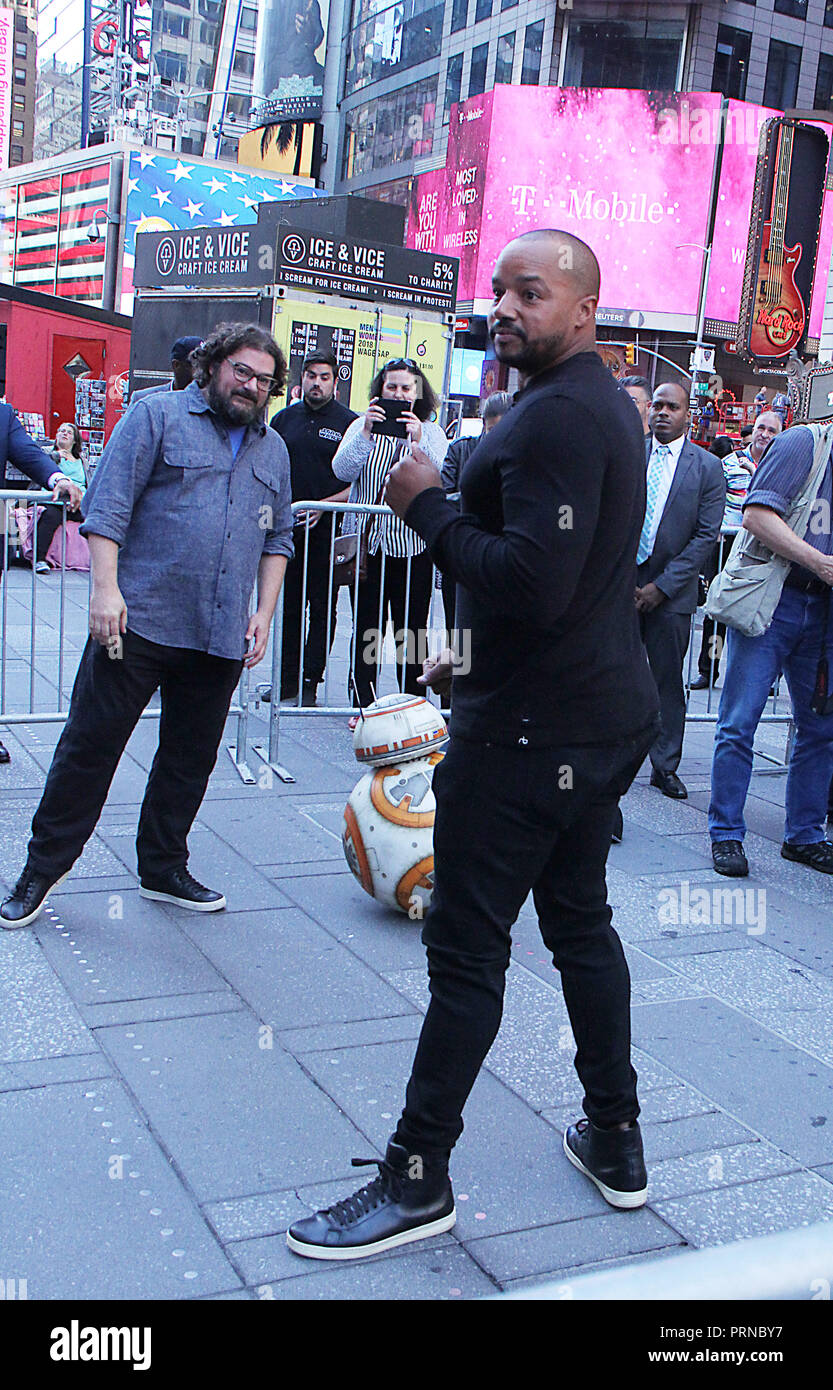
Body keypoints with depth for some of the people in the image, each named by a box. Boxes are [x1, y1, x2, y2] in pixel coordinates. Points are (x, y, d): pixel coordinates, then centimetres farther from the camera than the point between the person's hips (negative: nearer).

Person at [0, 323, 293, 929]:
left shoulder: (273, 450, 17)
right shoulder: (157, 415, 1)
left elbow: (278, 538, 20)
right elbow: (109, 505, -5)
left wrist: (264, 614, 9)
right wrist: (106, 587, -14)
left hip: (222, 636, 5)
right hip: (139, 622, -5)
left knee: (191, 758, 11)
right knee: (90, 745, 1)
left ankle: (164, 868, 27)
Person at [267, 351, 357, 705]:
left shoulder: (349, 422, 0)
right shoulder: (284, 418, 12)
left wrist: (324, 505, -13)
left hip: (327, 529, -4)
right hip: (284, 527, 4)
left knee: (322, 608, 1)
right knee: (287, 605, 8)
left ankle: (310, 681, 8)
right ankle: (287, 677, 17)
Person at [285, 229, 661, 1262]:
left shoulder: (556, 416, -18)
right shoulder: (607, 403, 16)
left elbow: (534, 584, -28)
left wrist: (428, 506, -16)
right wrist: (480, 660, 23)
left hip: (531, 732, -11)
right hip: (608, 711, 11)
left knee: (467, 949, -2)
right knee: (581, 921, 18)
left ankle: (417, 1182, 12)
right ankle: (616, 1143, 32)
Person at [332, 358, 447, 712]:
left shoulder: (431, 432, 6)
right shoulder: (362, 426, 8)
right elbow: (343, 471, -6)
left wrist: (418, 441, -21)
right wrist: (365, 433, -17)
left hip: (412, 546, -1)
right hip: (366, 541, 1)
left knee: (411, 631, 2)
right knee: (366, 629, 3)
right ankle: (363, 706, 13)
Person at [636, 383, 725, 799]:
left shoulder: (708, 467, 1)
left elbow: (706, 536, -3)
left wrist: (662, 586, -9)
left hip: (671, 592, -1)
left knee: (668, 681, 6)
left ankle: (665, 767, 17)